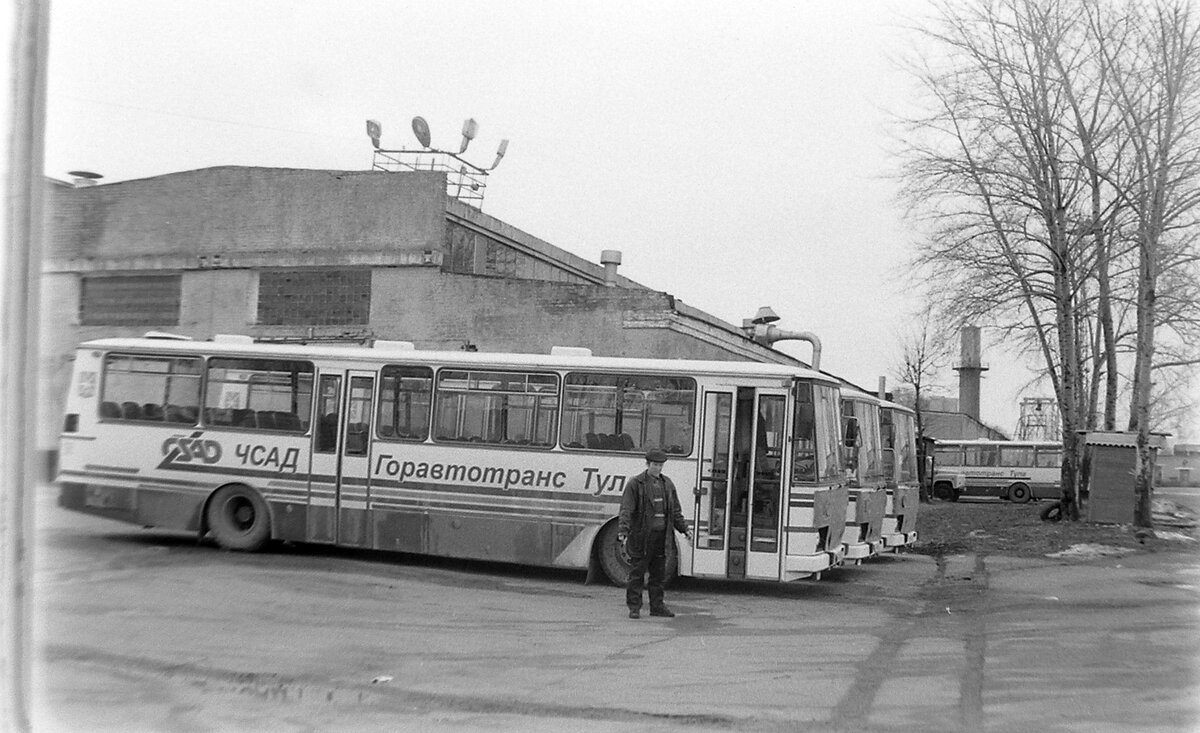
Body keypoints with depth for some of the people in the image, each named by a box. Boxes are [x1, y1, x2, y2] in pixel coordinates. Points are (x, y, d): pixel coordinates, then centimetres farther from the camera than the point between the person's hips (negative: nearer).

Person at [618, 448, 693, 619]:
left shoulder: (667, 484, 13)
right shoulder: (635, 484, -5)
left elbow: (675, 511, 20)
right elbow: (626, 510, -11)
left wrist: (685, 529, 11)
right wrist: (622, 531, -22)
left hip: (661, 536, 5)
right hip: (641, 536, -5)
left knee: (659, 573, 11)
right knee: (637, 574, 1)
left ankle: (657, 606, 20)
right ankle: (634, 607, 8)